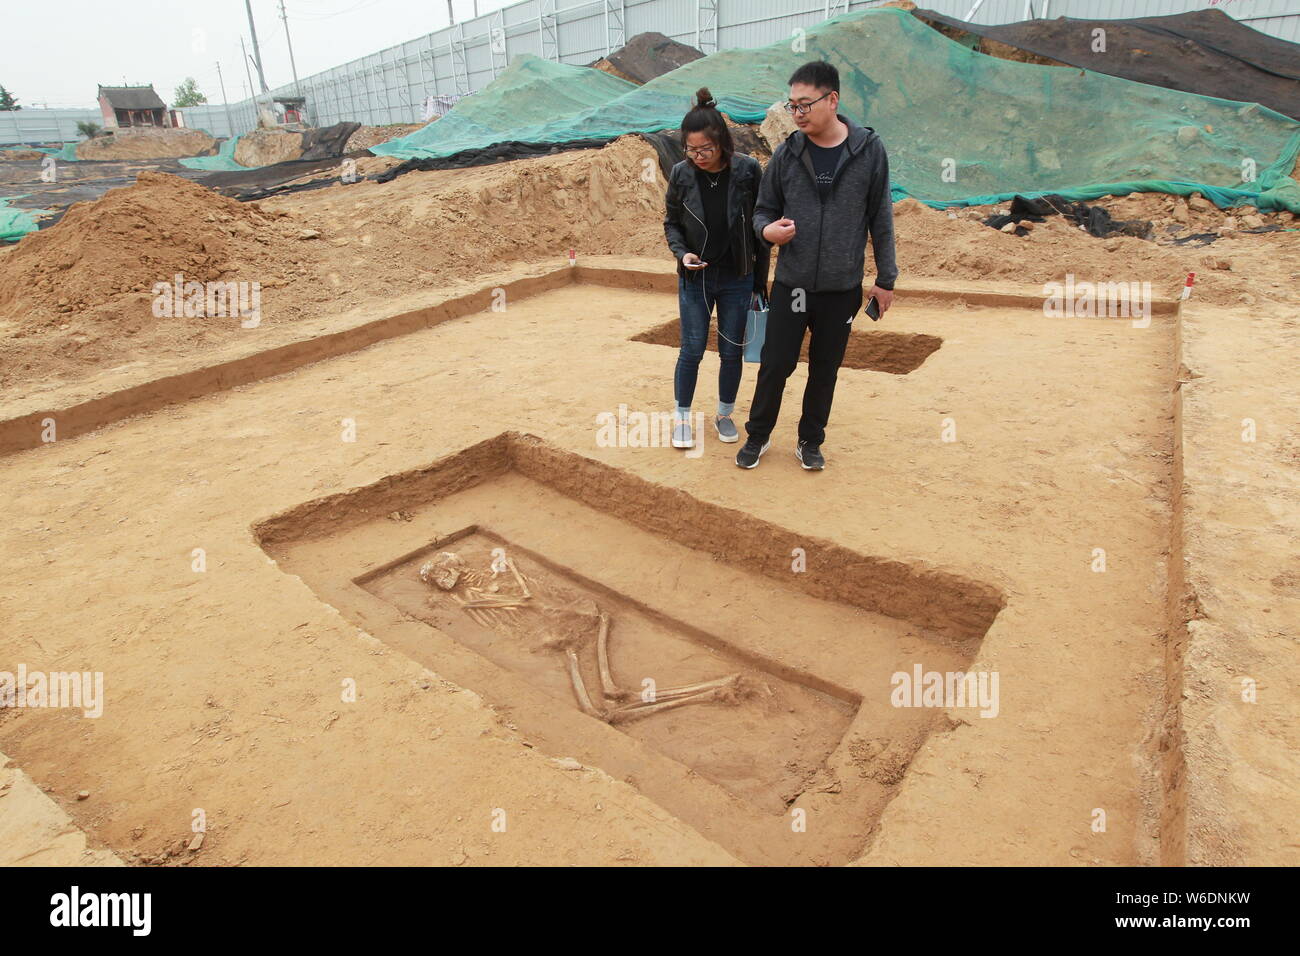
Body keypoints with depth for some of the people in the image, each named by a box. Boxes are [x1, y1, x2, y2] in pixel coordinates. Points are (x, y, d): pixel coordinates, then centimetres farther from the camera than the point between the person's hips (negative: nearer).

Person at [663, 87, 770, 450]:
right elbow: (671, 222, 7)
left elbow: (760, 229, -2)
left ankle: (725, 415, 27)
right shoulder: (681, 174, -6)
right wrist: (681, 252, -14)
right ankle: (681, 417, 20)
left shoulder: (748, 170, -9)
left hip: (738, 280, 0)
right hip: (694, 280, 0)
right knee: (691, 351, 3)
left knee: (731, 351, 9)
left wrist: (760, 283, 0)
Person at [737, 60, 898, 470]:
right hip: (790, 284, 0)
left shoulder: (869, 150, -4)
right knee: (775, 364, 3)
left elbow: (880, 217, 1)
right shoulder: (787, 153, -1)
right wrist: (768, 229, -18)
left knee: (825, 369, 10)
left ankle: (810, 441, 27)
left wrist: (885, 278, 3)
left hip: (842, 287, 0)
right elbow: (764, 209, 7)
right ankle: (757, 436, 23)